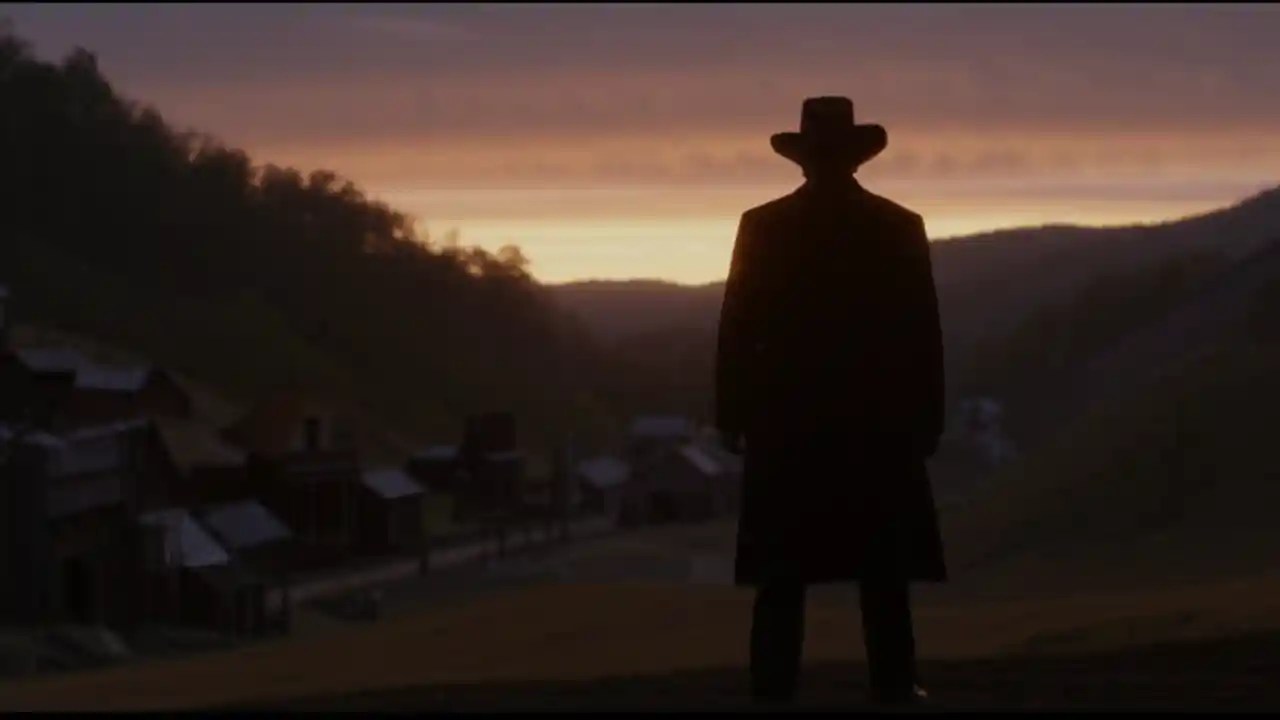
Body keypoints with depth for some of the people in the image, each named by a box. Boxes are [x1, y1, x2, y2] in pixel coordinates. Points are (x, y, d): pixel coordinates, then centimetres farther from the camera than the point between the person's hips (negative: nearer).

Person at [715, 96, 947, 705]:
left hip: (786, 422, 0)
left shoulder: (763, 227, -2)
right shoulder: (900, 227, -2)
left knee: (783, 574, 2)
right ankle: (892, 688, 3)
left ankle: (775, 689, -1)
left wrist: (732, 414, 5)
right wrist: (928, 419, 6)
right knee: (883, 570, 5)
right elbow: (924, 335, -1)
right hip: (878, 421, 0)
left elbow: (736, 329, -2)